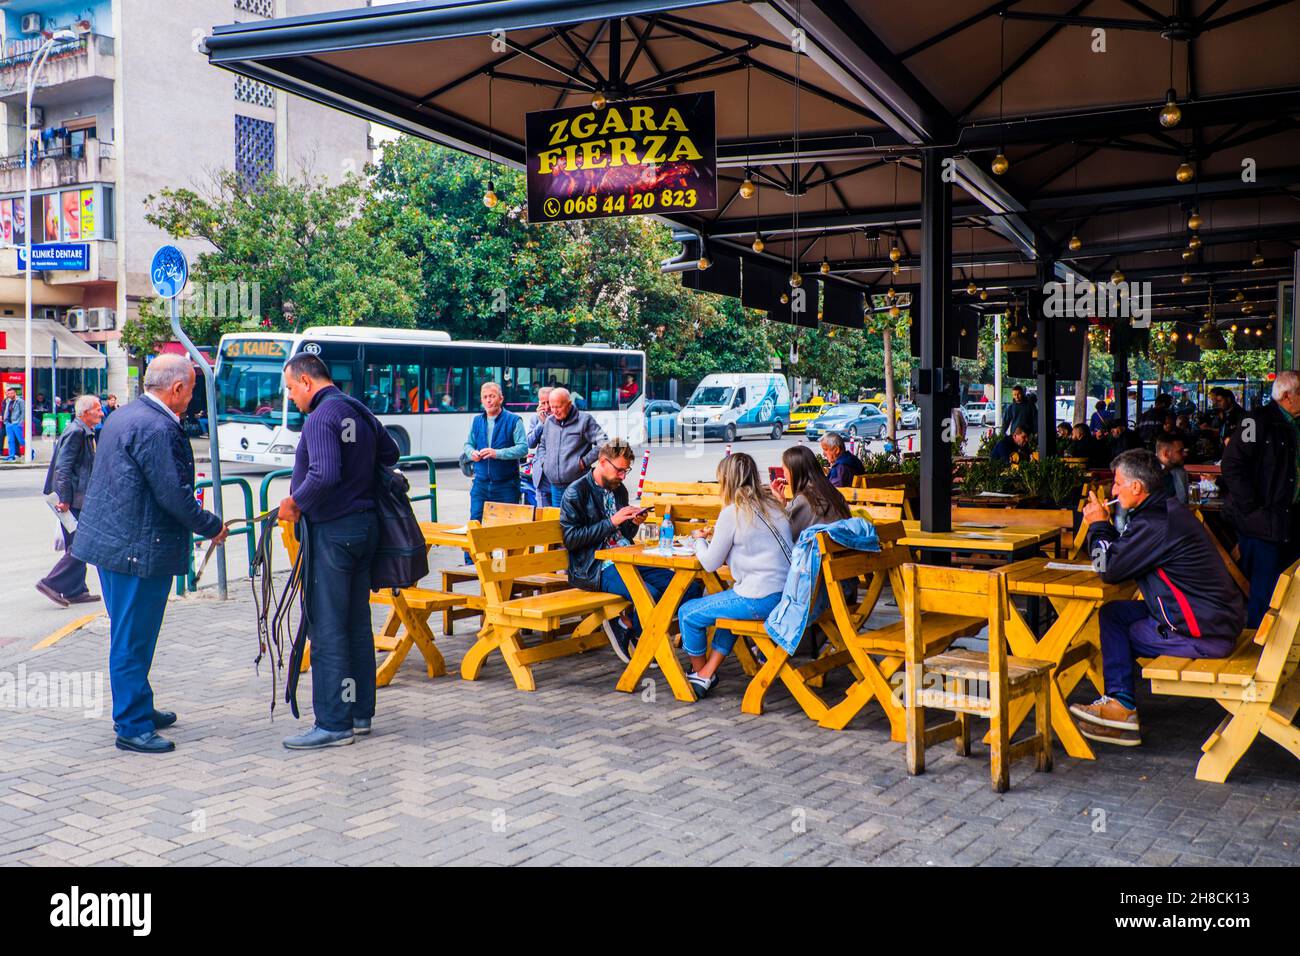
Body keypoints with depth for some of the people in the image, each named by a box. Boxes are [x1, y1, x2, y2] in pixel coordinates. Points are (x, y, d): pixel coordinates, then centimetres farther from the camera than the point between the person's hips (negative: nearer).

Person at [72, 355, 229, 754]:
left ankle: (136, 708, 34)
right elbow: (174, 496, -21)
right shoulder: (158, 428, -20)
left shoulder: (125, 416, 12)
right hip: (138, 549, -10)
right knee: (133, 639, -1)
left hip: (111, 540, 10)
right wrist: (212, 527, -5)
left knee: (130, 635, 20)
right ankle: (132, 727, 9)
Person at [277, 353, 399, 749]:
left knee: (327, 630, -3)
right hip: (364, 526, 9)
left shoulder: (320, 418, -16)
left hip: (330, 532, -9)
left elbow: (325, 474, -28)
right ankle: (360, 712, 23)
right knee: (358, 624, 14)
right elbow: (390, 454, 24)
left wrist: (295, 503, -14)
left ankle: (333, 724, 2)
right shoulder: (360, 412, 11)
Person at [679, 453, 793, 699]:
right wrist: (714, 538, 21)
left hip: (760, 599, -9)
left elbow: (710, 563, -4)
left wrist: (700, 540, 16)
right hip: (786, 593, 9)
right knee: (728, 607, 34)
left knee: (688, 613, 6)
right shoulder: (772, 506, 14)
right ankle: (707, 674, 32)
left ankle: (700, 671, 28)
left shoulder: (732, 512, -9)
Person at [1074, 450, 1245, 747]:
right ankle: (1119, 703, 9)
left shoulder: (1155, 523, -21)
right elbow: (1126, 555, 19)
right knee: (1112, 613, 11)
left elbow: (1109, 568, -16)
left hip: (1205, 634, -10)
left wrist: (1098, 524, -3)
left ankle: (1121, 706, 16)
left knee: (1114, 623, 4)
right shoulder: (1167, 510, 12)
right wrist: (1105, 525, 10)